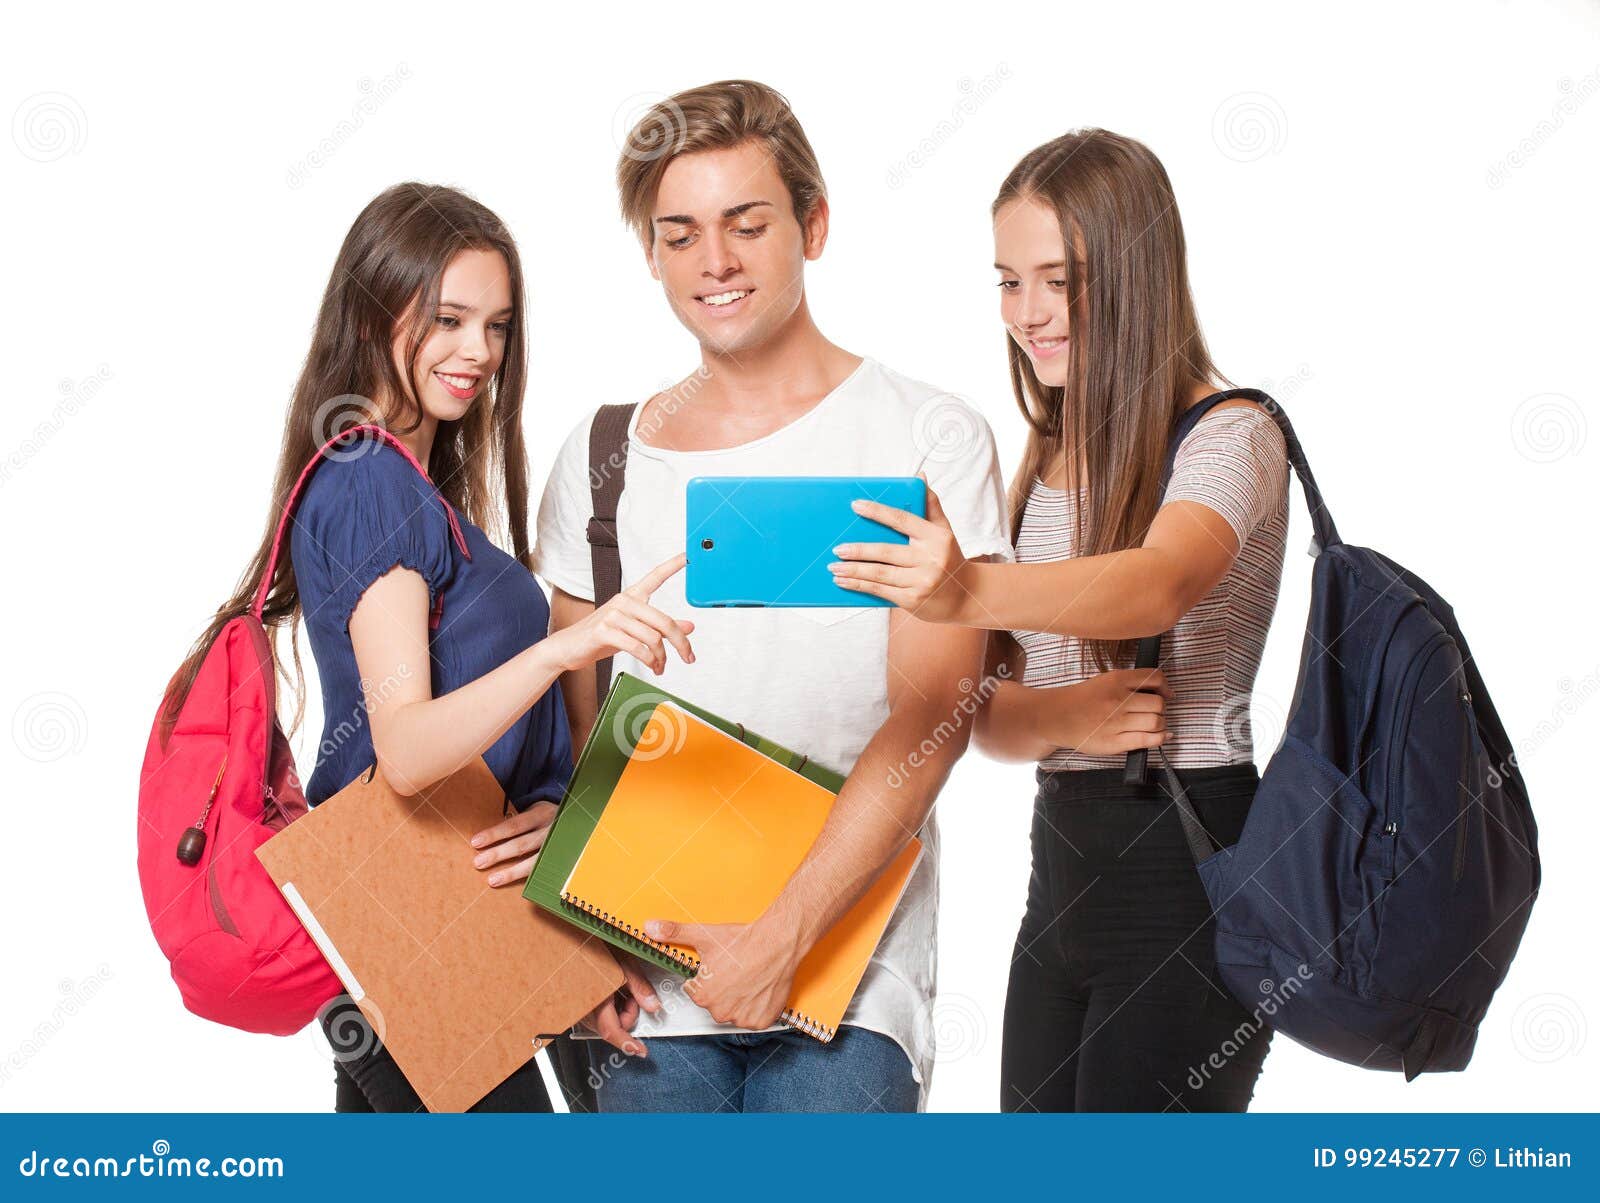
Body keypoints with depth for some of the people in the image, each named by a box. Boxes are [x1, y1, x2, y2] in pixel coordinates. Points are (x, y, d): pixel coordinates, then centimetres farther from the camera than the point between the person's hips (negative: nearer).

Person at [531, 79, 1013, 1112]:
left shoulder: (930, 438, -2)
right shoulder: (601, 457, 9)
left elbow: (929, 721, -9)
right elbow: (572, 728, 12)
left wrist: (784, 936, -15)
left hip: (848, 959, -2)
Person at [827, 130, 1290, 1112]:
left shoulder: (1230, 438, -9)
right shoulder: (1046, 462, 13)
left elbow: (1162, 582, -32)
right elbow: (987, 712, 10)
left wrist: (971, 593, -50)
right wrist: (1062, 717, -13)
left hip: (1189, 876, -7)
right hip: (1062, 869, 7)